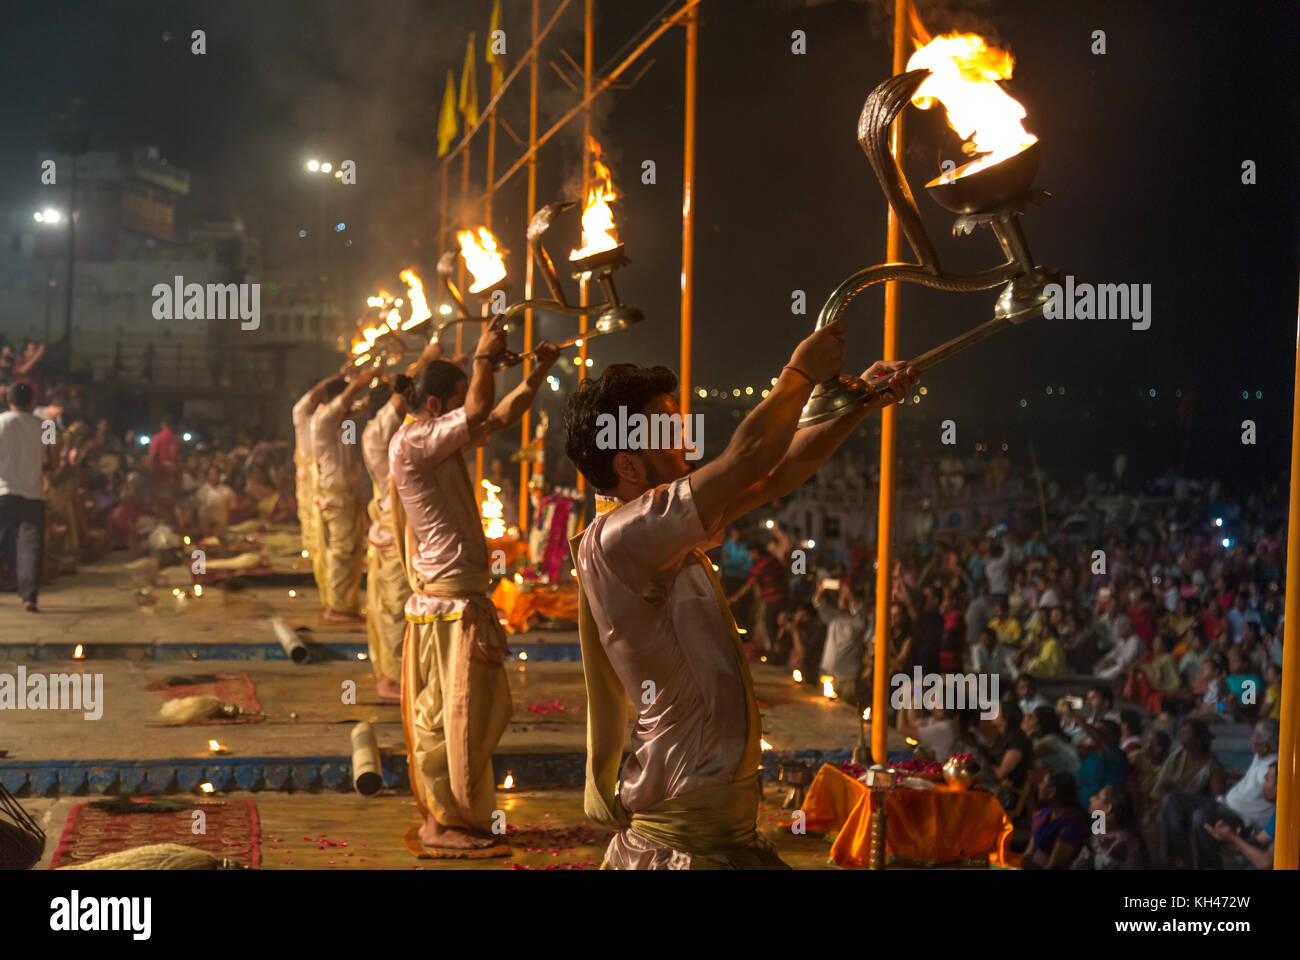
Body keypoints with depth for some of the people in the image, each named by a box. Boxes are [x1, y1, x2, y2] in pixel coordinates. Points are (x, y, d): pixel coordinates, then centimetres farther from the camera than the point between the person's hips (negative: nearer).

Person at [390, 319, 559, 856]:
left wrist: (538, 373, 8)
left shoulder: (444, 442, 14)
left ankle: (452, 817, 24)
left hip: (463, 596, 10)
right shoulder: (410, 443, -15)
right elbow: (479, 411, -23)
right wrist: (485, 355, -10)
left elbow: (501, 416, 19)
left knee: (479, 714, 15)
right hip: (448, 600, -10)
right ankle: (444, 825, 5)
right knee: (456, 717, -4)